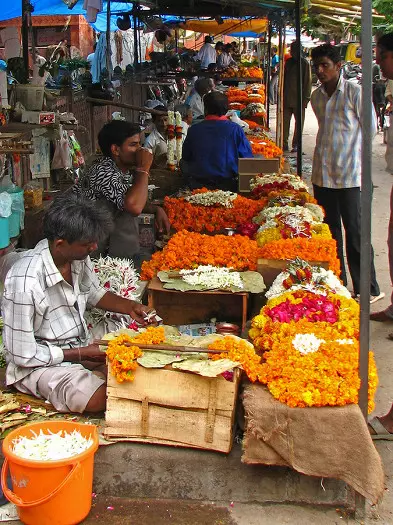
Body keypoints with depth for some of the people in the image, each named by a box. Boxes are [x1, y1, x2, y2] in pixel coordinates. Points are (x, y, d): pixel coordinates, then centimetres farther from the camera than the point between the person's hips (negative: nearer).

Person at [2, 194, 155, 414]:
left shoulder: (78, 256, -8)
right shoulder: (26, 283, -30)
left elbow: (94, 293, 15)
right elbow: (24, 355, -22)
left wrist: (129, 307, -2)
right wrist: (82, 354, -17)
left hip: (83, 344, 7)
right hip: (39, 362, -7)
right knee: (101, 398, -29)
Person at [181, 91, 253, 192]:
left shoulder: (194, 130, -3)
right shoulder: (235, 129, -8)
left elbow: (186, 156, 11)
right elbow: (248, 157, -1)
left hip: (198, 184, 1)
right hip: (228, 185, -1)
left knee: (183, 163, 30)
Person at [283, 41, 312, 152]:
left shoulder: (304, 63, -4)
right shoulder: (288, 62, 12)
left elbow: (307, 81, -6)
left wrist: (306, 98, -10)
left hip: (299, 98, -5)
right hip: (287, 98, 5)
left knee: (299, 122, 5)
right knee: (285, 121, 3)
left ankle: (296, 145, 12)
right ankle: (284, 144, 9)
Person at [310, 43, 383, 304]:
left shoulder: (354, 92, -7)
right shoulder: (317, 96, 11)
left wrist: (351, 152, 0)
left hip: (349, 174, -6)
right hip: (322, 172, 6)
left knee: (354, 231, -4)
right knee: (329, 229, 11)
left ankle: (368, 289, 5)